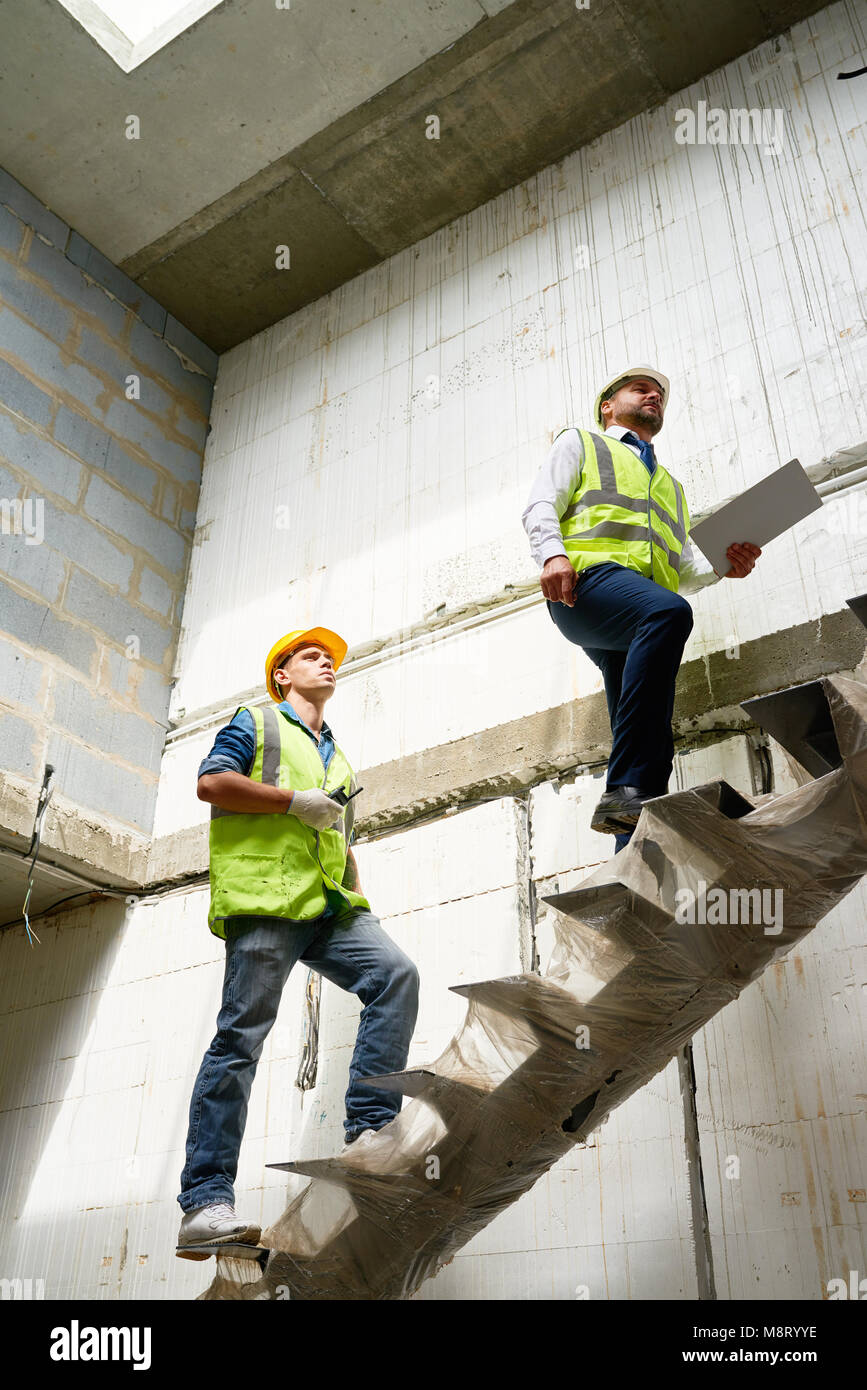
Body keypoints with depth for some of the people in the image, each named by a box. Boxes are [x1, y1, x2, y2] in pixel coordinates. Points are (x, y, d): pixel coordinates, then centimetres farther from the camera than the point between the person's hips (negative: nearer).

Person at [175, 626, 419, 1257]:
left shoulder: (338, 760, 32)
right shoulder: (255, 722, 14)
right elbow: (212, 782, -3)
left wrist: (360, 898, 16)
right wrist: (296, 801, -7)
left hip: (329, 904, 6)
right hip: (265, 897, -6)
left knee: (396, 974, -18)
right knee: (241, 1037, -10)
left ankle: (370, 1128, -17)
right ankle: (205, 1202, -9)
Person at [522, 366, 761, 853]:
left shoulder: (670, 485, 41)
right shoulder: (580, 444, 28)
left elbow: (684, 567, 29)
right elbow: (541, 506, 10)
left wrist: (723, 566, 6)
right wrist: (553, 554, -13)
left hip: (642, 619, 6)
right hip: (589, 579, -6)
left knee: (648, 739, -10)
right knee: (668, 612, -38)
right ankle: (626, 791, -43)